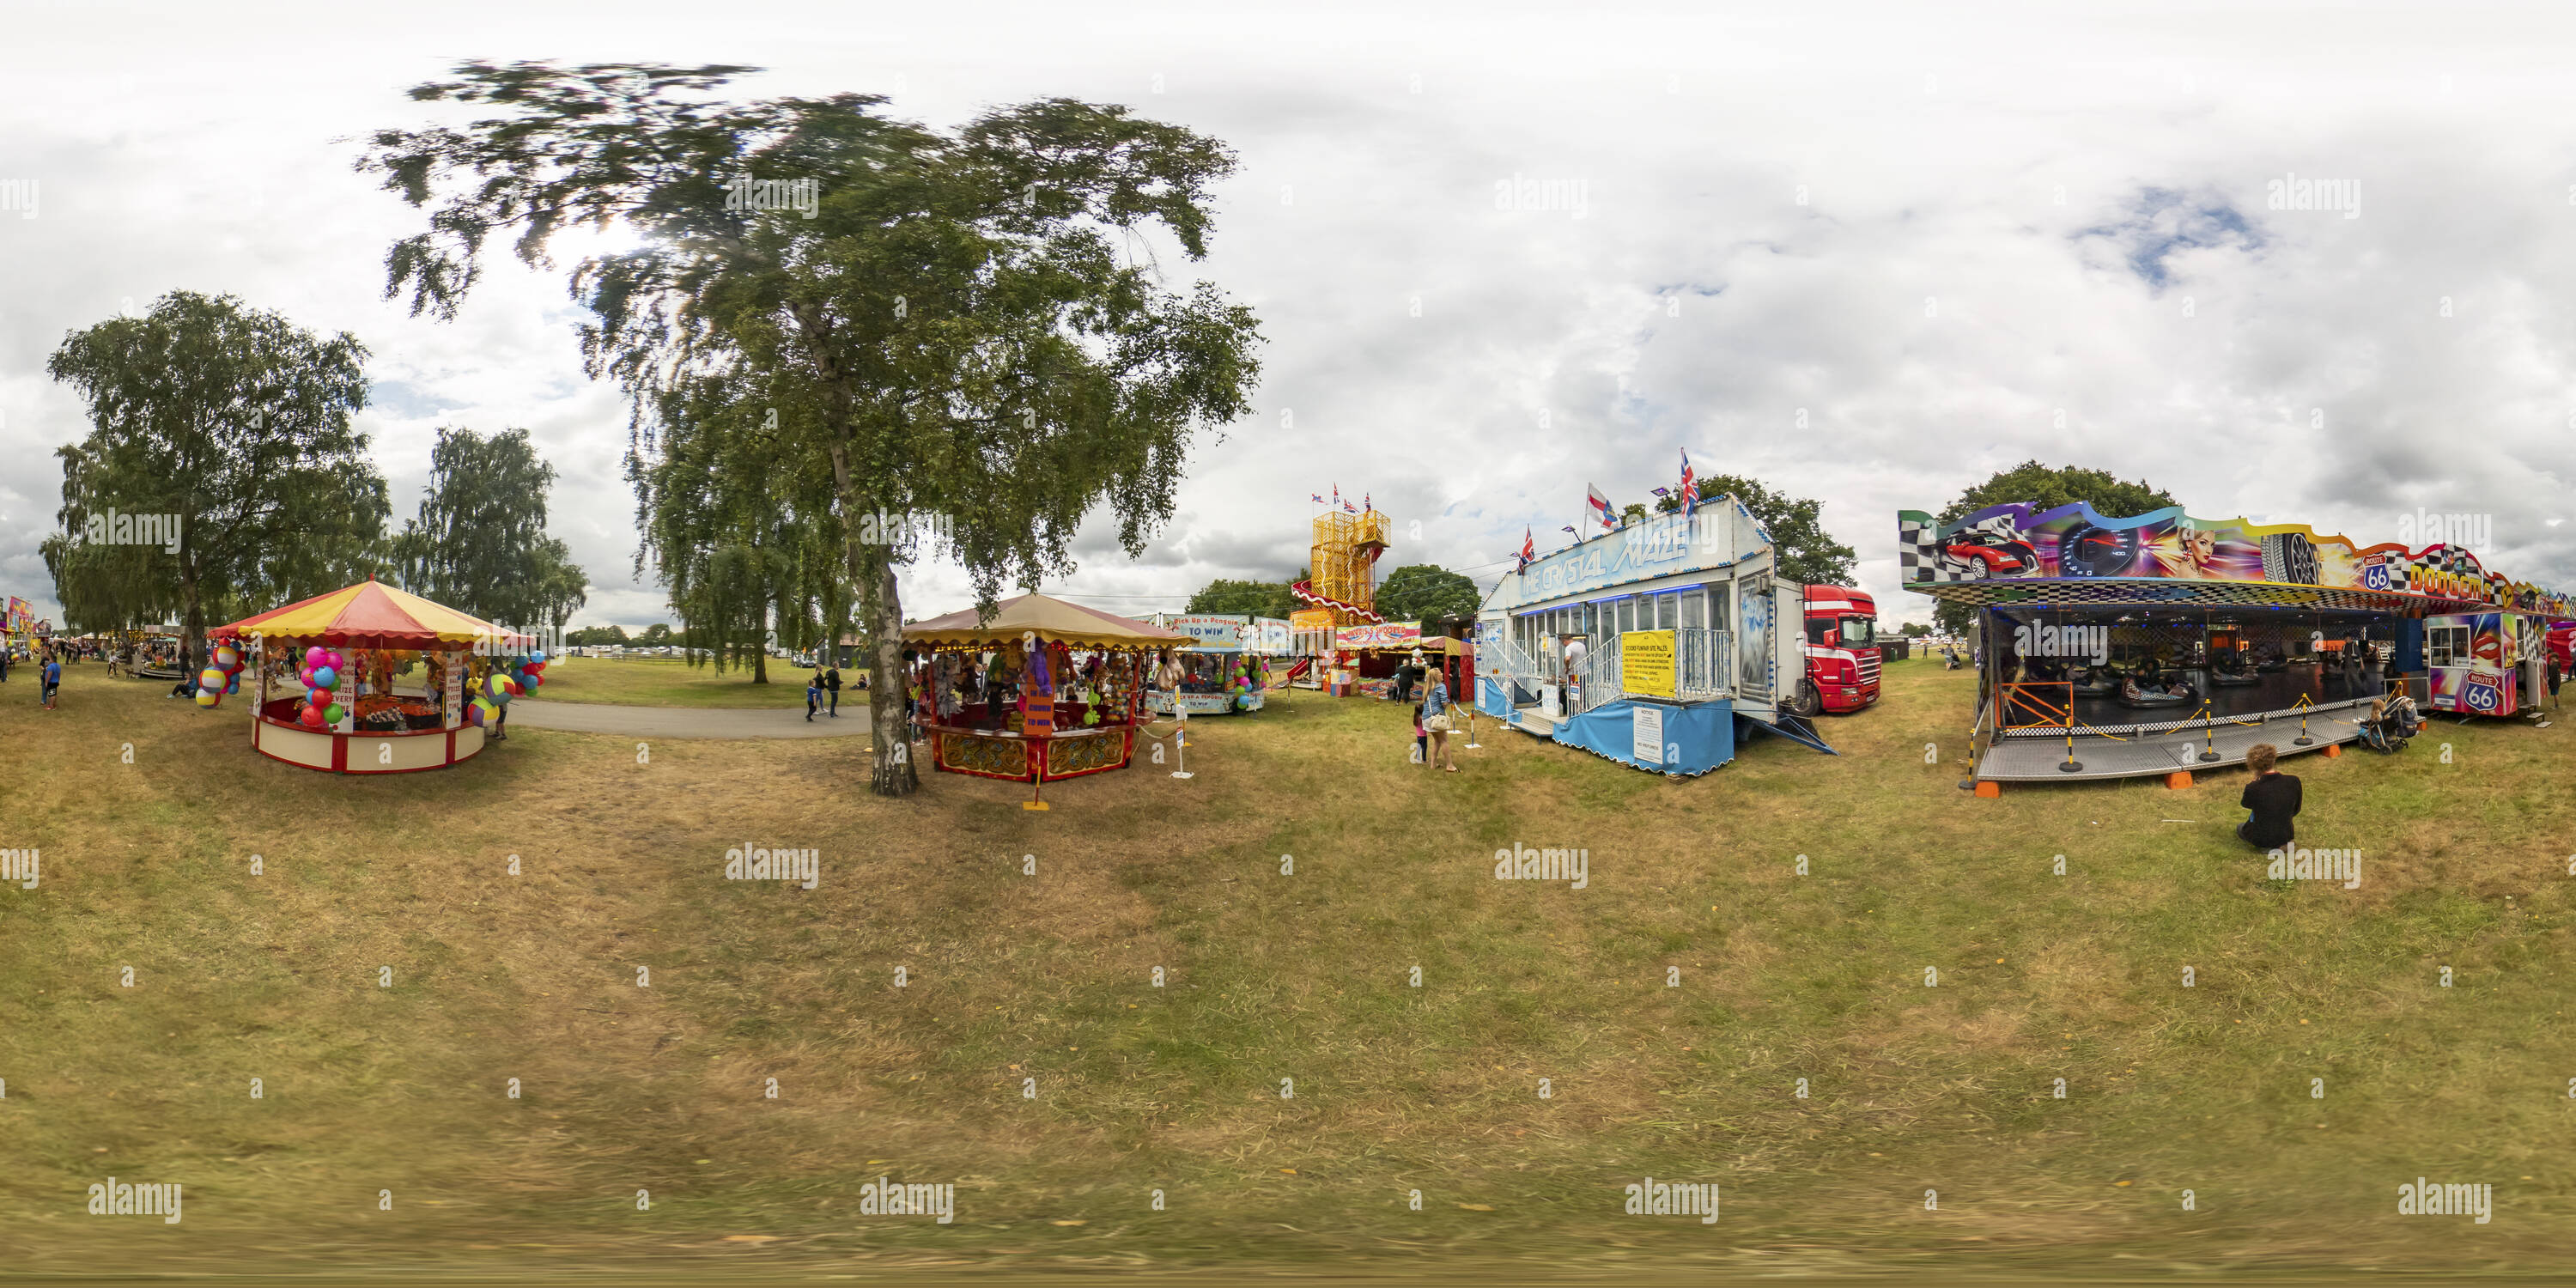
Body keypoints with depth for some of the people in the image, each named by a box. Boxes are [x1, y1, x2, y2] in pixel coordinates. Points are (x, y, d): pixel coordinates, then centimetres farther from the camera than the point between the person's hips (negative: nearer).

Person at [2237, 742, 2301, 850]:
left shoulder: (2253, 788, -26)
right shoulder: (2293, 782, -17)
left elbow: (2245, 804, 0)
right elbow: (2295, 811, 1)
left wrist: (2255, 781, 0)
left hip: (2260, 839, -4)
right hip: (2285, 836, 4)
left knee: (2240, 827, 32)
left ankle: (2265, 847, 13)